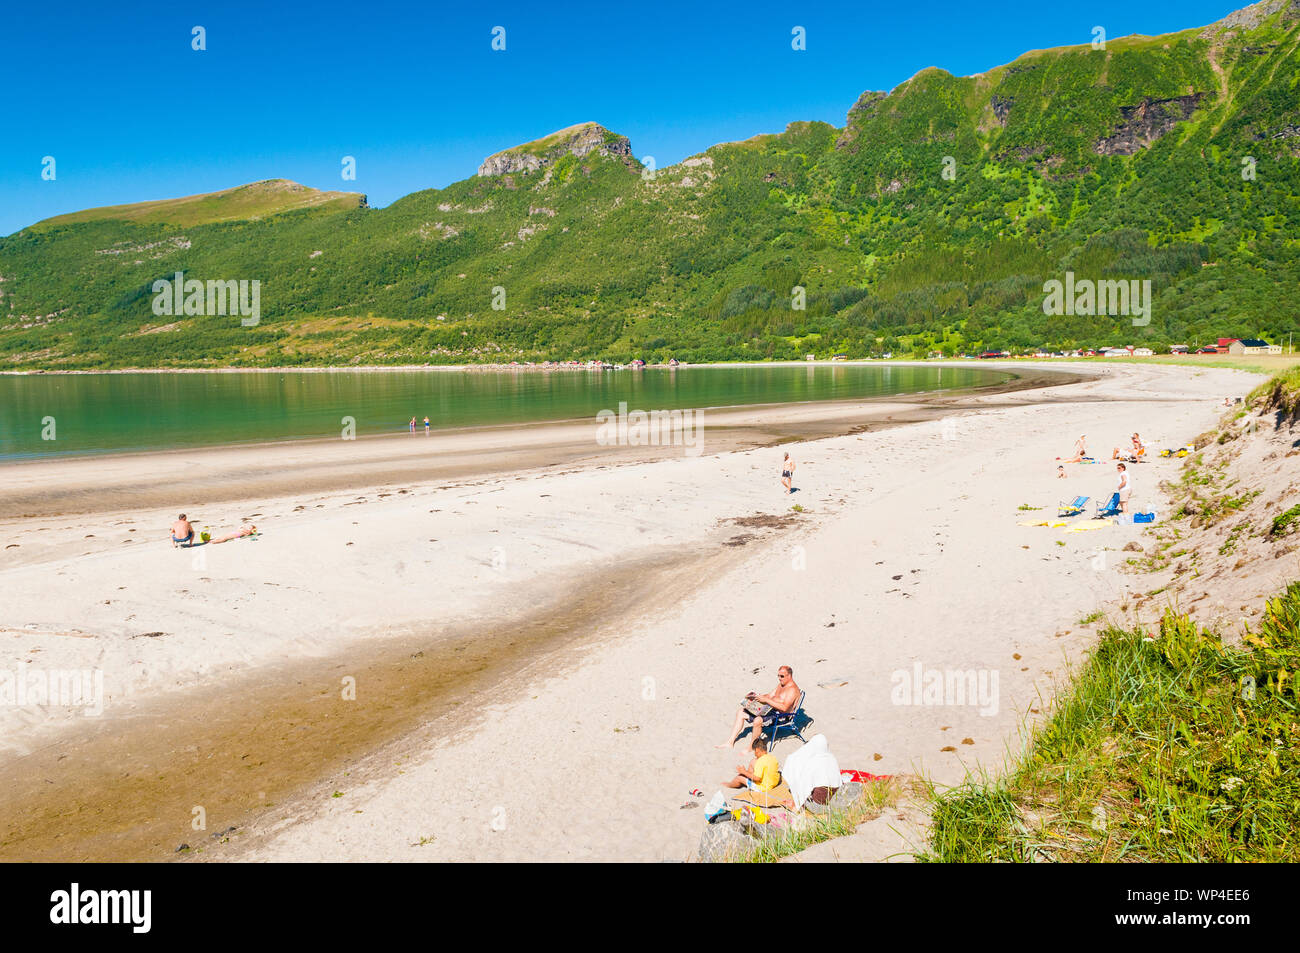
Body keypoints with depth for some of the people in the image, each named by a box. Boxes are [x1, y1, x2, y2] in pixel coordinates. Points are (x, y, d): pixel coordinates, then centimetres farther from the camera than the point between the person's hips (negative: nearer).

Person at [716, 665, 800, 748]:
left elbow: (784, 708, -27)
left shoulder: (792, 689, -15)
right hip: (770, 709, 10)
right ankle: (730, 742, 5)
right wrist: (756, 697, 5)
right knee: (740, 713, 7)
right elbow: (770, 696, 23)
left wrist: (766, 700, -26)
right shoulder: (781, 684, 16)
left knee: (757, 721, -38)